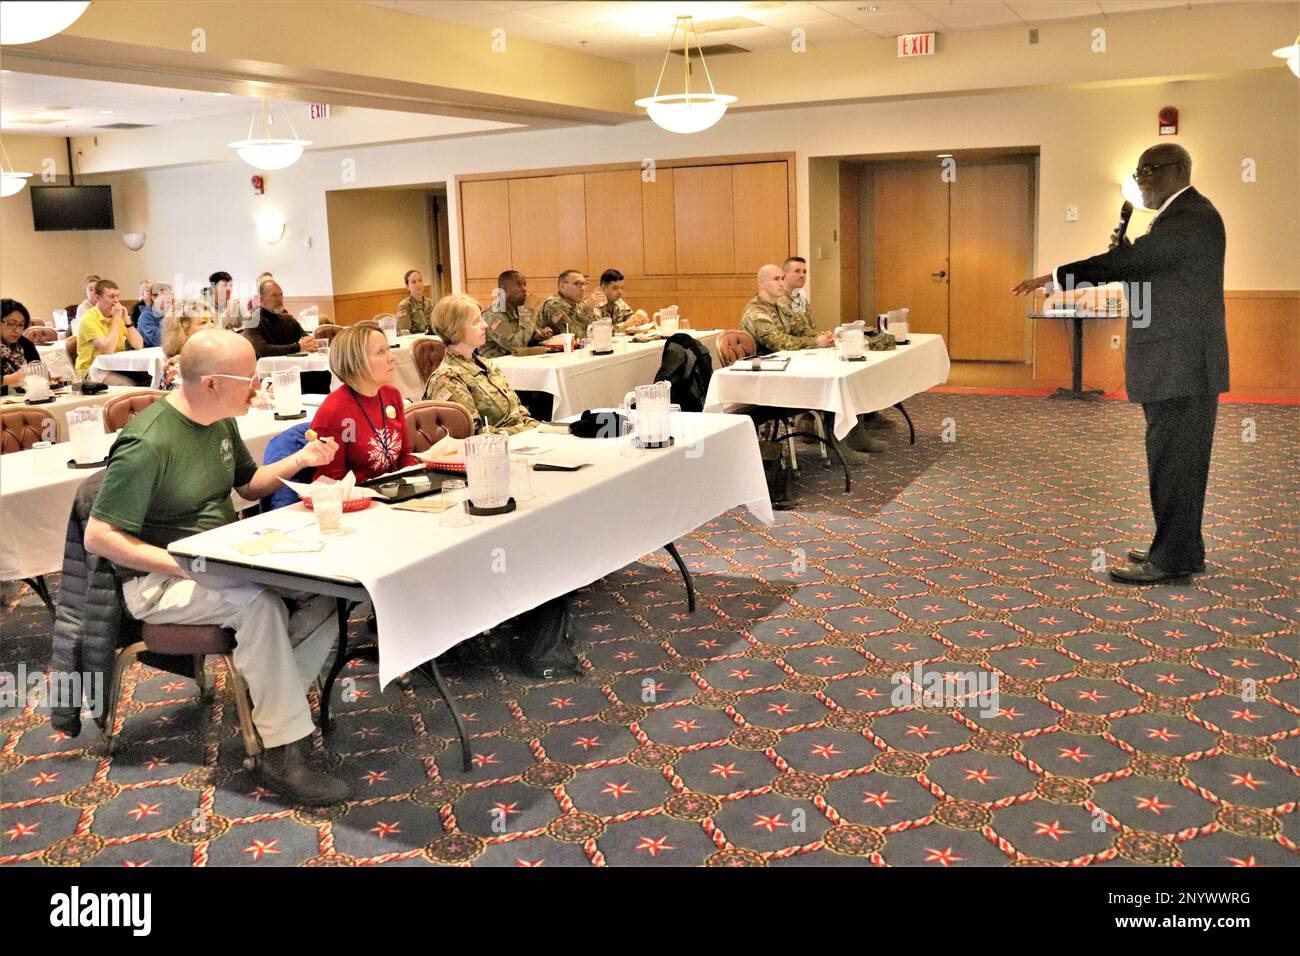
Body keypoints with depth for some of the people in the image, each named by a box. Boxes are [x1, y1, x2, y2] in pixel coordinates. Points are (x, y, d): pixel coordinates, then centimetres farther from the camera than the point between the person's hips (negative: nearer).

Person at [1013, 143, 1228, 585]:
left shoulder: (1192, 216, -15)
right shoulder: (1179, 215, 18)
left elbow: (1128, 262, -26)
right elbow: (1146, 266, 18)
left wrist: (1054, 278, -24)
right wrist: (1126, 251, 0)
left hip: (1181, 363, -10)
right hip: (1173, 361, 10)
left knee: (1173, 459, -5)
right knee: (1174, 457, 14)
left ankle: (1173, 558, 2)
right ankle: (1179, 548, 23)